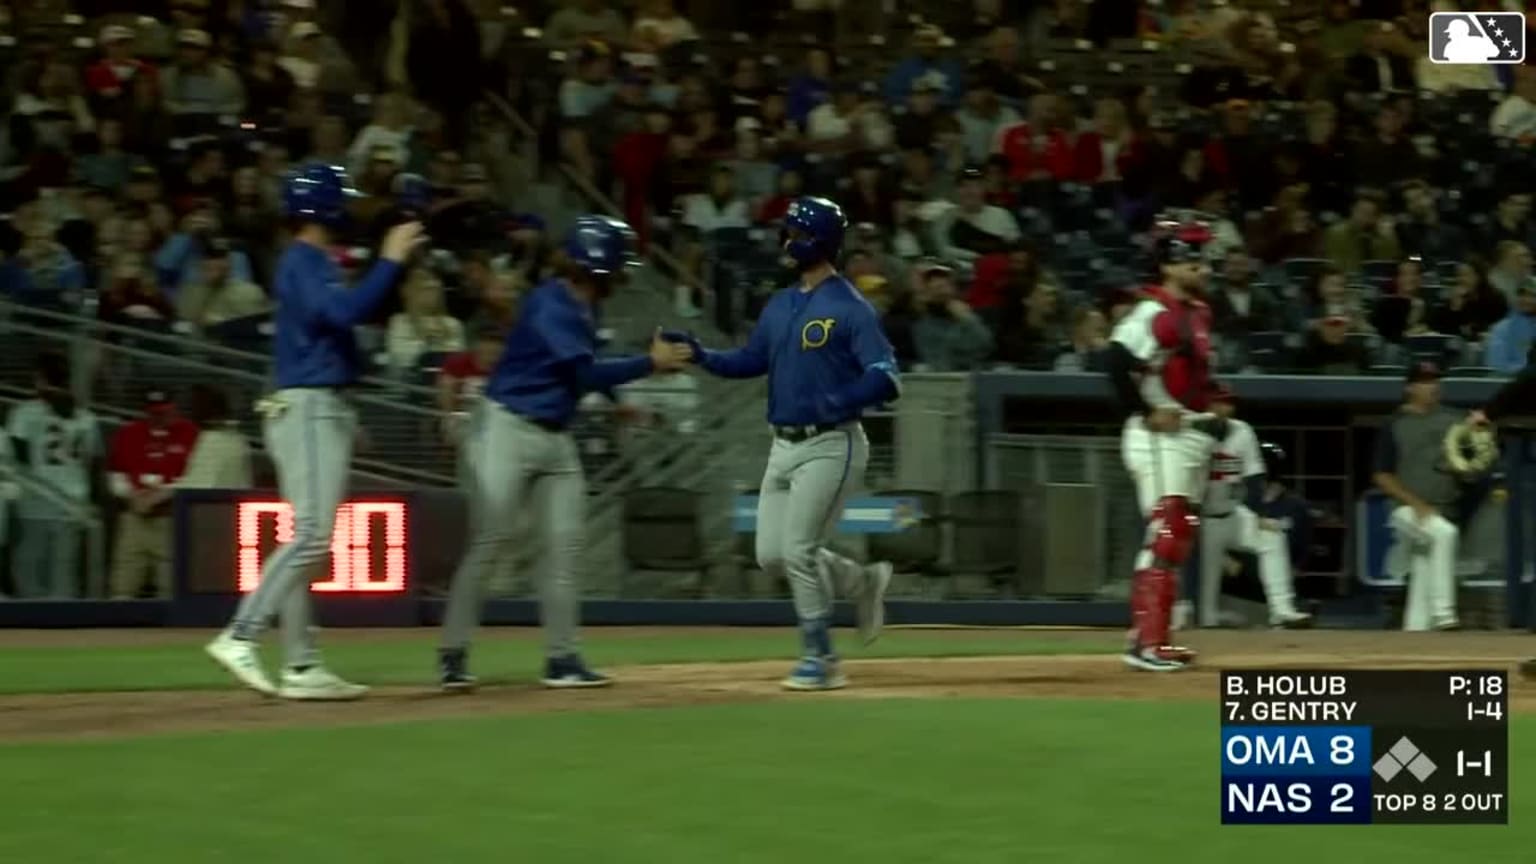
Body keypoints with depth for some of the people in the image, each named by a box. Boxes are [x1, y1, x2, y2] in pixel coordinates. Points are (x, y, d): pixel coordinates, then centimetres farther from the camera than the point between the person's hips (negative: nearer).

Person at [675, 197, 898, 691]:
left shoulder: (850, 309, -12)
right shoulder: (779, 307, 11)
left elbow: (885, 378, -19)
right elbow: (751, 362, 19)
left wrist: (835, 402, -34)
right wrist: (702, 357, 3)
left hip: (830, 445, -8)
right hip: (784, 445, 8)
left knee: (798, 551, -10)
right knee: (771, 556, 7)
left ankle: (820, 660, 2)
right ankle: (864, 582, 29)